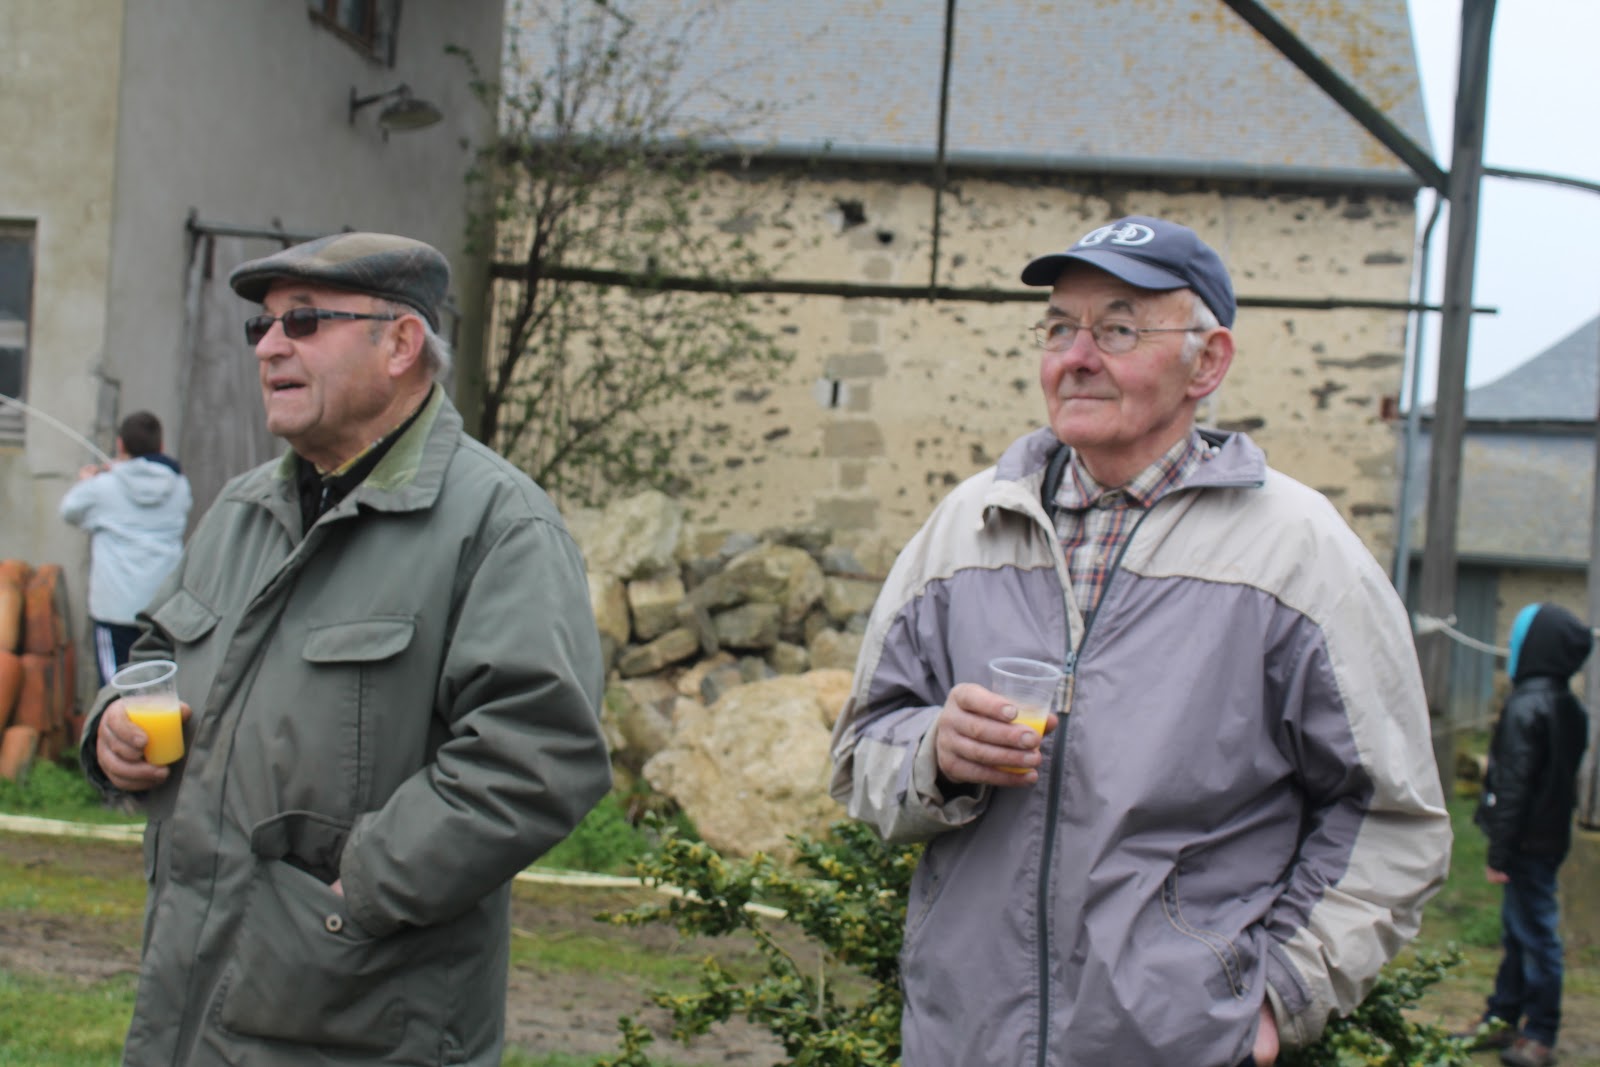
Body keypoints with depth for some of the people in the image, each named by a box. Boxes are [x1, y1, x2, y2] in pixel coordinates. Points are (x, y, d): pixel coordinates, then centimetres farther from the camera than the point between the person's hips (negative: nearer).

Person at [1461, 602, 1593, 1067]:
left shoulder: (1527, 706, -19)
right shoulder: (1570, 707, 10)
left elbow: (1512, 785, -20)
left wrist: (1499, 852, -17)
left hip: (1529, 840, -9)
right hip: (1553, 834, 9)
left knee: (1534, 934, -2)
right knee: (1518, 931, 17)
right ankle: (1502, 1019, 26)